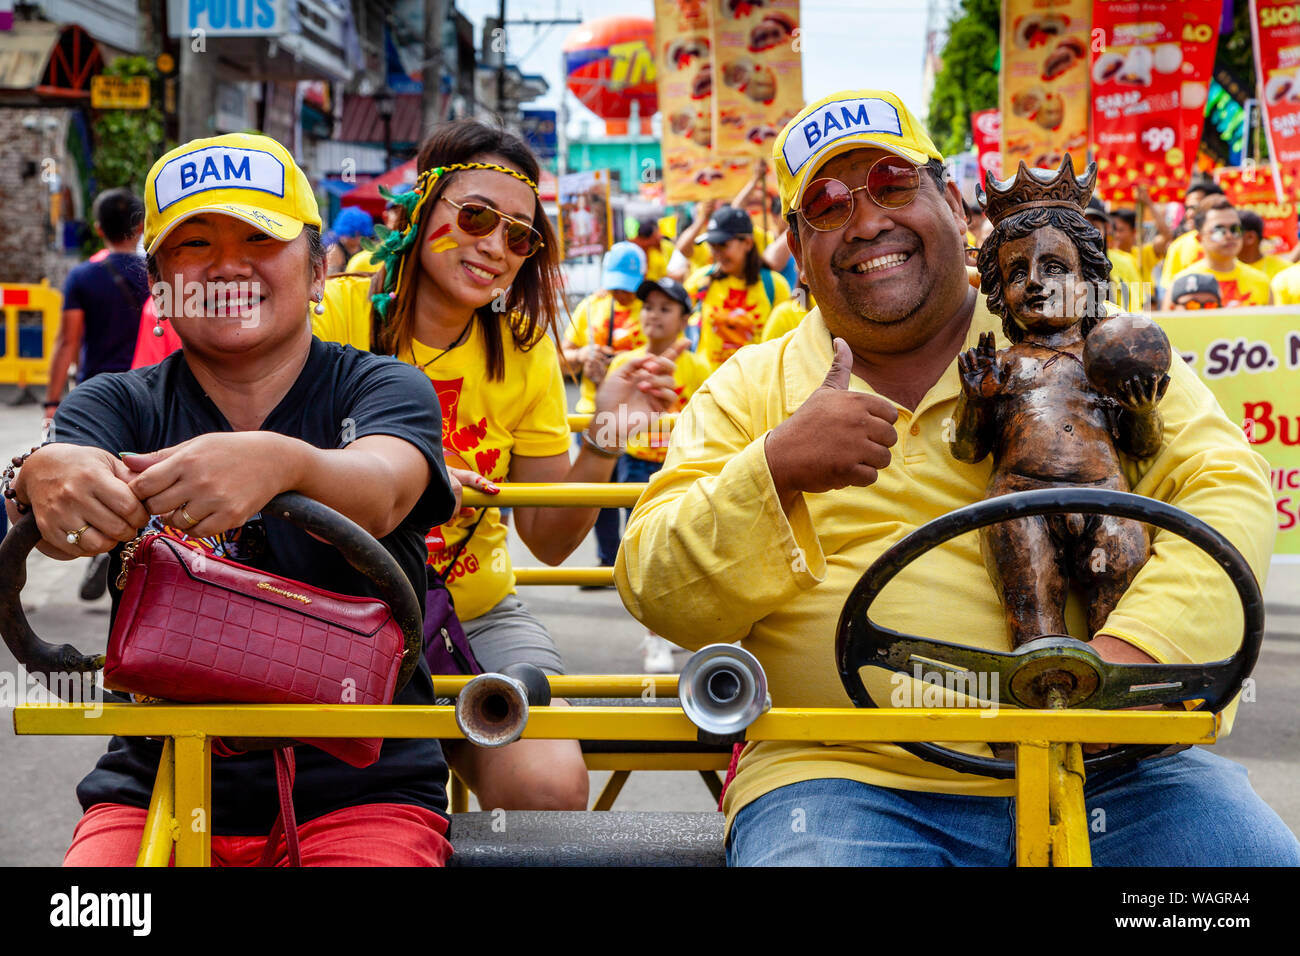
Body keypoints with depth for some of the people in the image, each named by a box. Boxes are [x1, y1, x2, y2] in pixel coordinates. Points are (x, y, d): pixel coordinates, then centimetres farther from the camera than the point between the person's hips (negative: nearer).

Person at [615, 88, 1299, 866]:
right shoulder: (749, 391, 13)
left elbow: (1229, 490, -1)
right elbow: (658, 598, 4)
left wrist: (1137, 649, -20)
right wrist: (773, 471, -14)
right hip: (846, 779, 0)